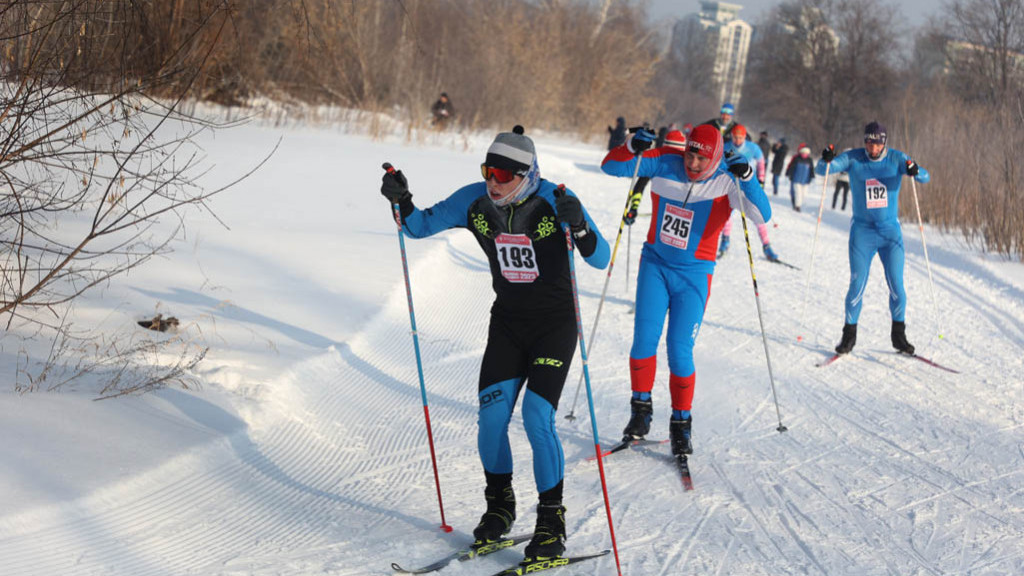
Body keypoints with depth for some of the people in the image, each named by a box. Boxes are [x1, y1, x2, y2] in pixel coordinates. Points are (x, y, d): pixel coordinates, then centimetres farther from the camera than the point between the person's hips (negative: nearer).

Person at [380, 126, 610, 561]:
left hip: (555, 322, -4)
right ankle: (499, 505, 18)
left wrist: (578, 228, -40)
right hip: (507, 321, 4)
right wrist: (401, 202, -18)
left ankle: (552, 520, 1)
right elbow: (421, 227, 2)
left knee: (537, 419, -15)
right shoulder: (476, 200, -7)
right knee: (491, 418, -7)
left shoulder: (554, 202, -19)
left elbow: (601, 260, -20)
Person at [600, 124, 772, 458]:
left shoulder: (727, 183, -14)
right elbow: (611, 166, -8)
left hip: (694, 273, -2)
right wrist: (633, 149, -29)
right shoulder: (665, 165, -9)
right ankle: (640, 411, 12)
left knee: (680, 352, -6)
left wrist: (747, 179, -41)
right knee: (644, 339, -7)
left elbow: (762, 216, -27)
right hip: (655, 264, 2)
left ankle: (681, 422, 12)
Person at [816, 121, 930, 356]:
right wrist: (826, 160, -34)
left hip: (890, 231, 1)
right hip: (862, 231, -1)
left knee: (896, 286, -2)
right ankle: (849, 334, 11)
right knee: (857, 285, -4)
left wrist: (915, 171, -35)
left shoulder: (896, 158, -4)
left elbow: (925, 177, -11)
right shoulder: (853, 158, -5)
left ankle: (898, 335, 14)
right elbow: (821, 170, -11)